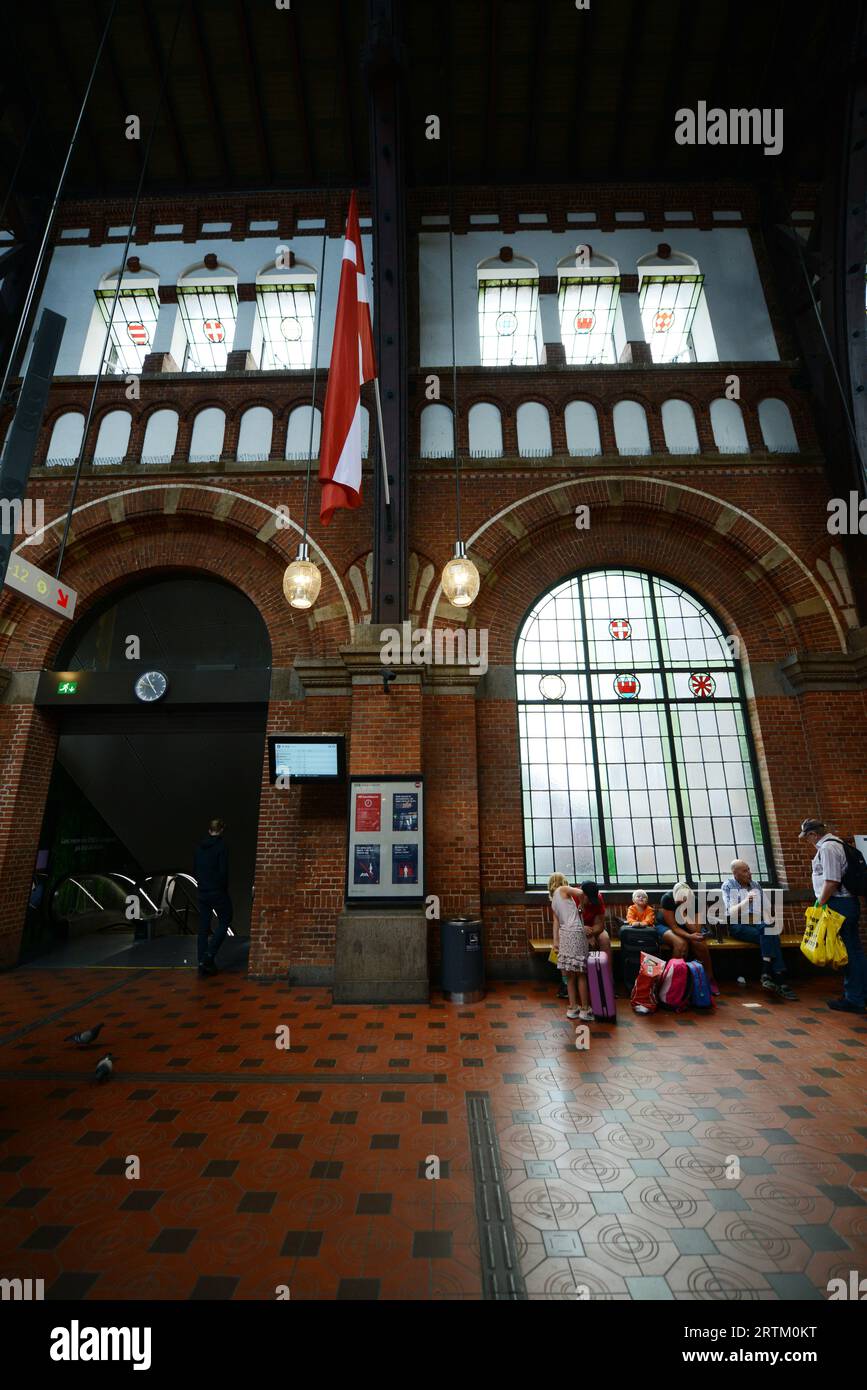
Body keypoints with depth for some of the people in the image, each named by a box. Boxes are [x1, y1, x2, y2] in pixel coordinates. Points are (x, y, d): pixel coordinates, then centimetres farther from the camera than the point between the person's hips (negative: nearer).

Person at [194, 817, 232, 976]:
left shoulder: (199, 847, 6)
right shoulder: (221, 846, -13)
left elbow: (194, 871, 11)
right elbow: (223, 871, -17)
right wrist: (224, 888, -2)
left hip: (203, 892, 6)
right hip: (218, 892, -6)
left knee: (203, 927, 11)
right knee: (224, 922, 10)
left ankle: (203, 963, 14)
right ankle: (210, 954, -2)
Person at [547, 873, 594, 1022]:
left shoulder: (553, 902, 18)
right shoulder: (563, 890, -1)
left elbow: (556, 921, 13)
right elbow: (580, 893, -15)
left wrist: (555, 940, 9)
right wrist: (581, 905, 3)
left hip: (564, 934, 6)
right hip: (576, 932, -6)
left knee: (570, 974, 11)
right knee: (581, 974, -1)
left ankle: (572, 1007, 15)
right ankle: (585, 1009, 3)